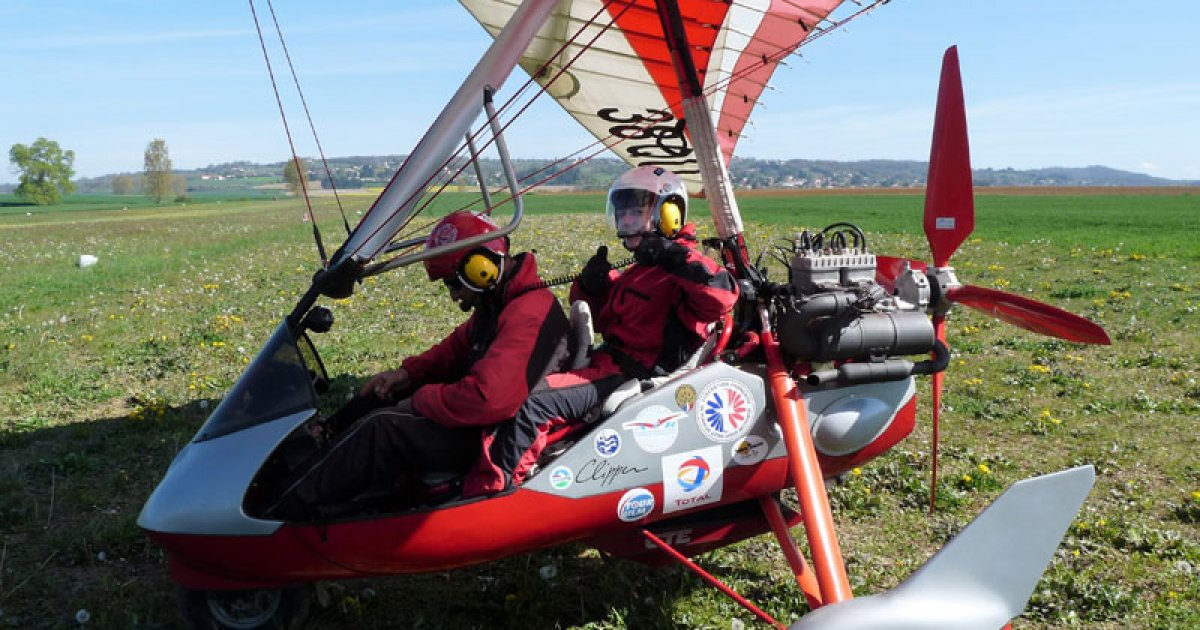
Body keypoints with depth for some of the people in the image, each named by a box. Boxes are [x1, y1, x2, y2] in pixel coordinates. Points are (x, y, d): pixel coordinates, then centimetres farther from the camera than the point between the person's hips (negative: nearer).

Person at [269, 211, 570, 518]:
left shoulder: (528, 317, -28)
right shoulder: (504, 300, 5)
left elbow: (486, 400, -35)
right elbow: (460, 345, 19)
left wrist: (418, 402, -20)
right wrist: (408, 372, 5)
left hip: (500, 440, -10)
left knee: (380, 429, -17)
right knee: (388, 390, 16)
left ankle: (281, 512, -6)